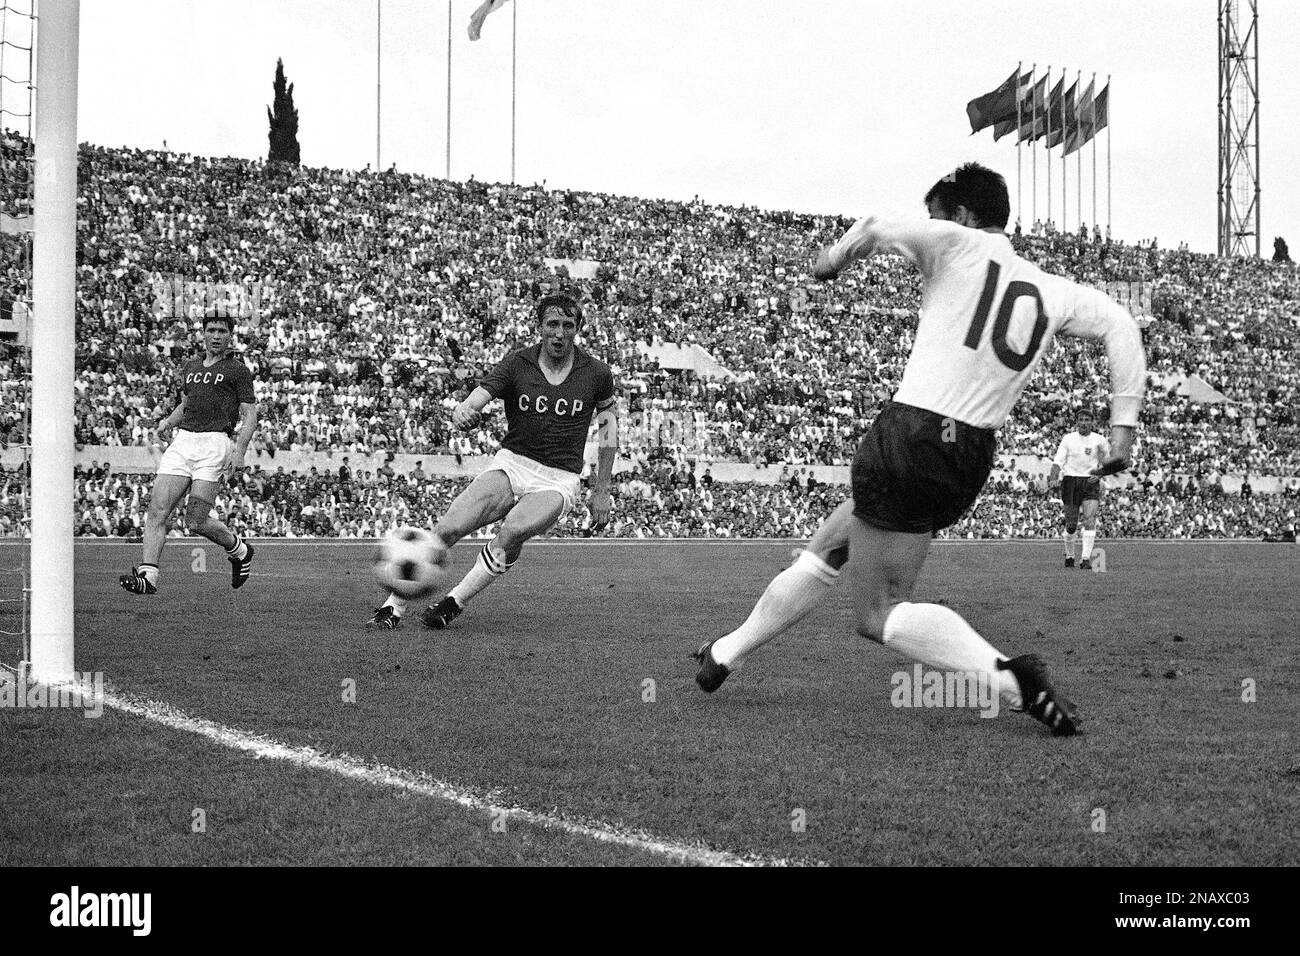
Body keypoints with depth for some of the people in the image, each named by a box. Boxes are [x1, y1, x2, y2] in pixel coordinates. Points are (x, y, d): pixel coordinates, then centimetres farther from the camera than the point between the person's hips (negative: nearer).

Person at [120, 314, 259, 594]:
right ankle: (148, 576, -11)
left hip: (215, 444, -6)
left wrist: (239, 451, -14)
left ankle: (240, 550, 17)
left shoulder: (238, 370, 3)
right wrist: (168, 421, 12)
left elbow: (250, 416, -1)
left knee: (196, 521, -9)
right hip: (182, 441, 6)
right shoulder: (190, 367, 20)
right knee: (157, 510, -10)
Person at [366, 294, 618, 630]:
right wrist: (463, 411, -44)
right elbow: (478, 396, -17)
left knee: (514, 528, -33)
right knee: (449, 528, -18)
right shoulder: (516, 364, -4)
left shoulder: (596, 372, -2)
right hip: (511, 464, 1)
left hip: (558, 480, -1)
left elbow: (608, 419, 13)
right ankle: (392, 608, -7)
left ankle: (454, 603, -19)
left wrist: (601, 491, 10)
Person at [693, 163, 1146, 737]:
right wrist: (1124, 422, 7)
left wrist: (833, 260, 12)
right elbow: (1119, 325, 7)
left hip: (910, 435, -8)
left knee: (880, 614, -1)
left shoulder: (956, 245, -4)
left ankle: (1009, 680, -17)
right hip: (974, 458, 8)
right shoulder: (1050, 291, 12)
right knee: (826, 551, 23)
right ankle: (728, 653, 35)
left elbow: (873, 231, -10)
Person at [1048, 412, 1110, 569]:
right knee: (1071, 524, 2)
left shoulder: (1099, 440, 4)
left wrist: (1099, 472, -6)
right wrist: (1053, 478, -18)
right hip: (1071, 481, 0)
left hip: (1091, 482, 0)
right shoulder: (1068, 439, 4)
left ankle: (1086, 559, -17)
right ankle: (1069, 555, 25)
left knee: (1090, 519, -17)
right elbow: (1058, 461, -1)